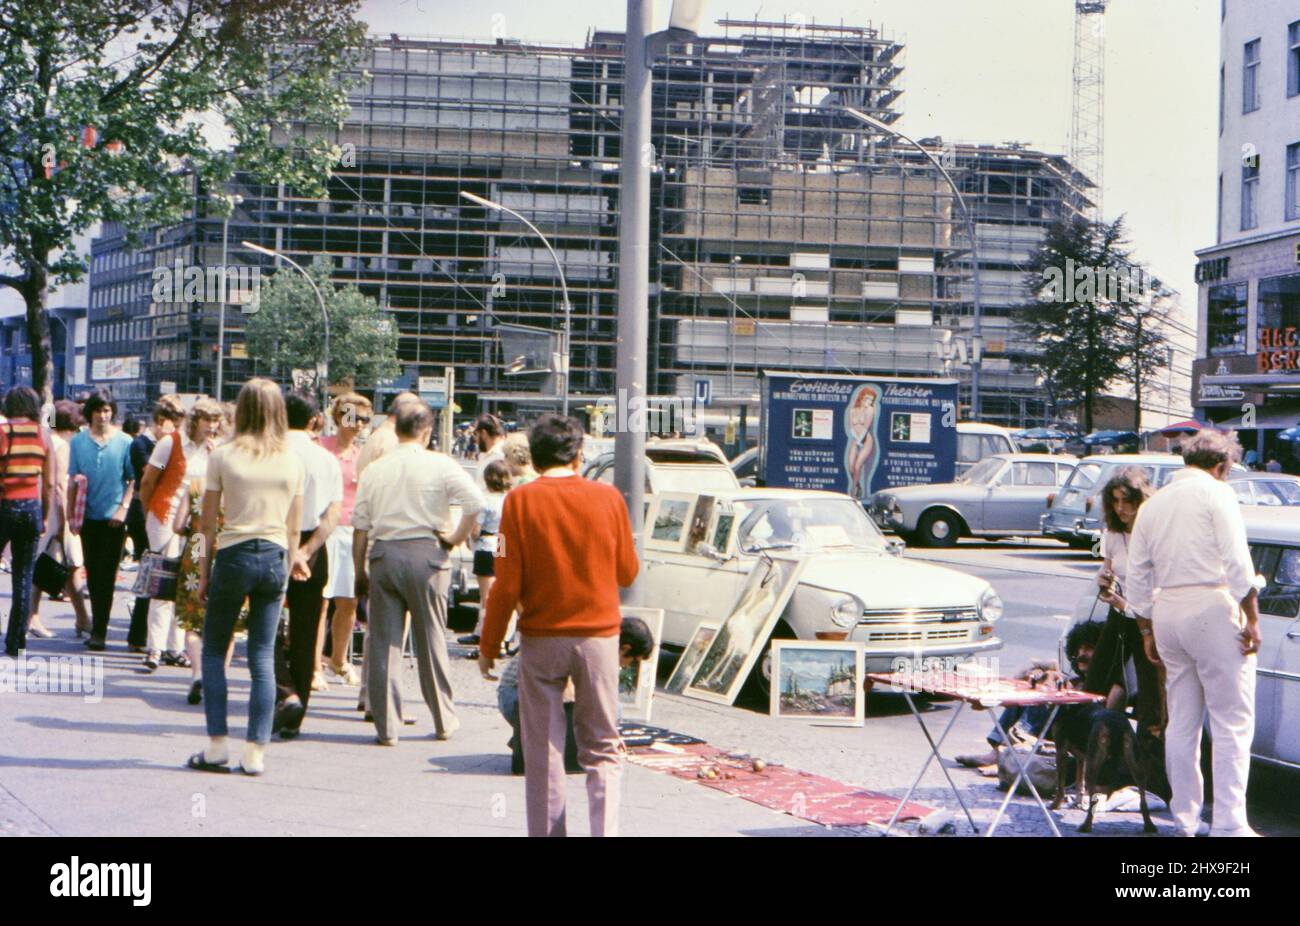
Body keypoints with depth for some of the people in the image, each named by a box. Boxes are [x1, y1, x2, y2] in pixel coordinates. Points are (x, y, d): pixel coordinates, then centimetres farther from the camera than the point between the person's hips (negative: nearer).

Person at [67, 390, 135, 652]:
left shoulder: (124, 442, -1)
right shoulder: (78, 442, 4)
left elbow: (132, 480, 2)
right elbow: (73, 481, 7)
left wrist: (123, 508, -9)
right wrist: (71, 513, 1)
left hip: (113, 518, -3)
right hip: (88, 517, 3)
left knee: (106, 575, -5)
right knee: (92, 574, 9)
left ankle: (99, 631, -3)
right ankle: (98, 627, 19)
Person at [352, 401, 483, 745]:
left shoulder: (374, 469, 6)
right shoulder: (440, 465, -2)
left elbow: (360, 527, 7)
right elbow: (475, 503, -14)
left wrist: (360, 573, 15)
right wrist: (456, 538, 0)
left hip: (383, 554, 2)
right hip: (425, 552, -1)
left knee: (383, 642, 5)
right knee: (432, 639, 9)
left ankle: (386, 727, 4)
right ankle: (444, 722, 19)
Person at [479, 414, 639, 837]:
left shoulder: (521, 501, -6)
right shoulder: (608, 497, -1)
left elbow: (507, 584, -8)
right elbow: (627, 572, 7)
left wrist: (489, 646, 2)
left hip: (541, 639, -1)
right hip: (600, 635, 1)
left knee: (543, 752, 8)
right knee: (602, 749, 8)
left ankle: (547, 833, 10)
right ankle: (605, 830, -5)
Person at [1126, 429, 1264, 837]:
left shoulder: (1152, 505, 16)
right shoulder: (1216, 493, -2)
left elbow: (1138, 578, 16)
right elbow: (1237, 563, -11)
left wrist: (1148, 630, 22)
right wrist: (1252, 619, -6)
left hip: (1166, 612, 6)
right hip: (1212, 608, -6)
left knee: (1181, 722, 11)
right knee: (1232, 720, -4)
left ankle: (1185, 821, 14)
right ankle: (1229, 824, -9)